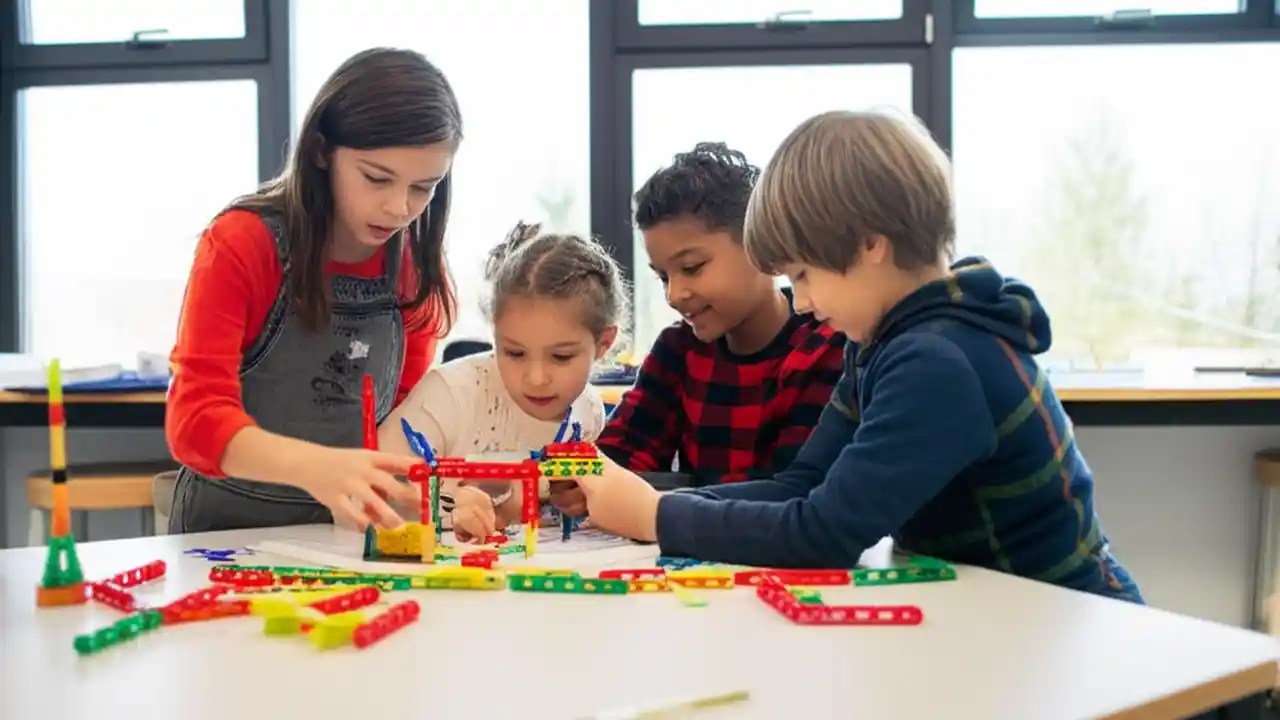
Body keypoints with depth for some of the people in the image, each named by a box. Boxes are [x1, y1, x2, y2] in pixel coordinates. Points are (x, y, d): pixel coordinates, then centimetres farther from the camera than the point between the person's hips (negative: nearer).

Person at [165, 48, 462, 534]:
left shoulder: (416, 265, -1)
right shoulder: (241, 244, -13)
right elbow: (196, 417, -21)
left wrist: (430, 492, -16)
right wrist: (315, 466, -39)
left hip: (349, 533, 3)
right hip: (229, 528, -3)